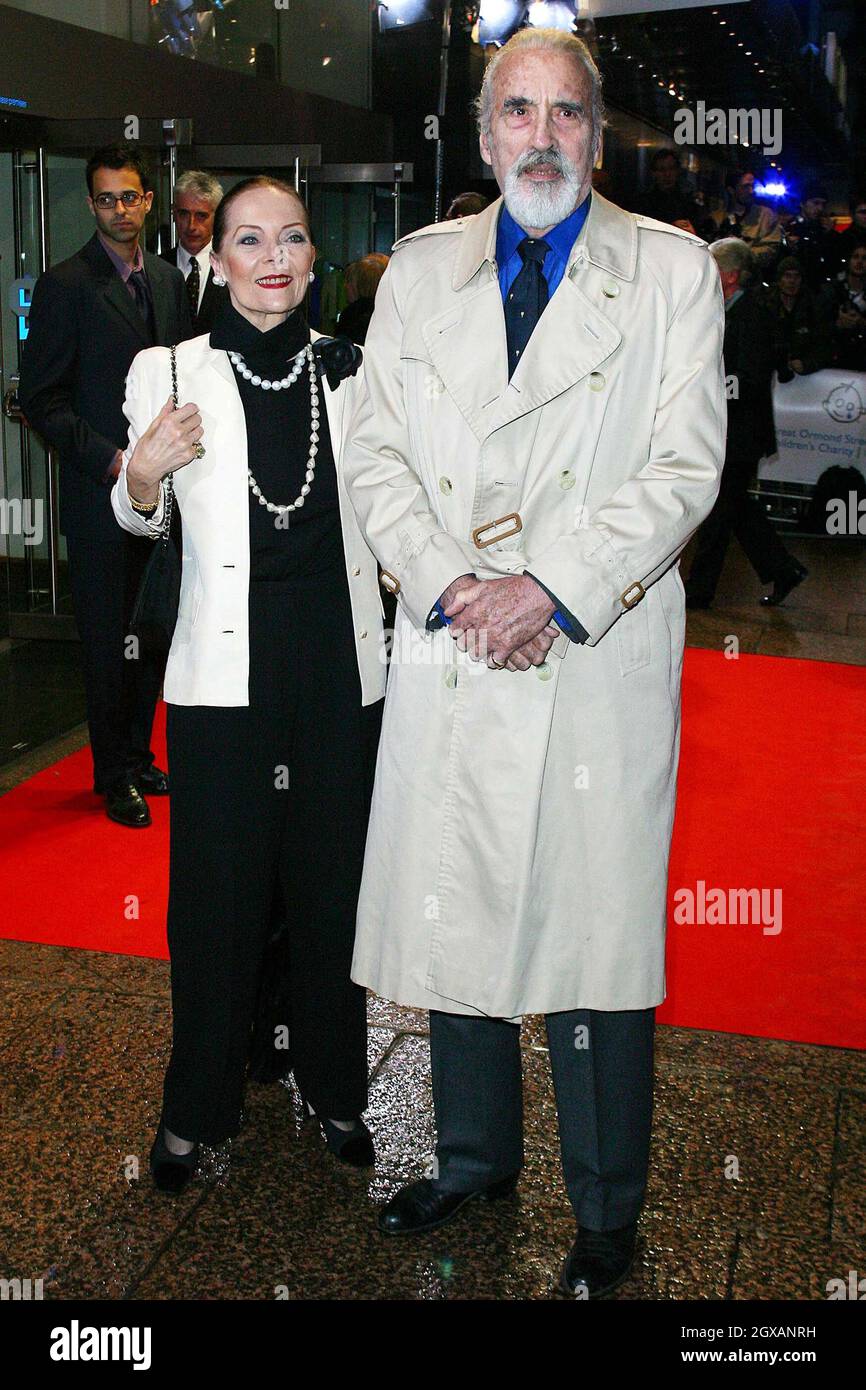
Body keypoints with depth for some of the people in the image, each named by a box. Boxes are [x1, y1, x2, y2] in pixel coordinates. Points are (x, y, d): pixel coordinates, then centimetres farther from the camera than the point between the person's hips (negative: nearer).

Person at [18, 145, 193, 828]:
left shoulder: (168, 280, 12)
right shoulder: (65, 285, -6)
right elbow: (43, 399, -9)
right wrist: (110, 459, -16)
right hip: (102, 493, -5)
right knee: (108, 639, 4)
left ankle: (139, 757, 26)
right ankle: (115, 777, 17)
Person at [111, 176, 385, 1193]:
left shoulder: (351, 372, 4)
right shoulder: (168, 373, -2)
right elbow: (139, 520, 10)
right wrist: (142, 476, -11)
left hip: (340, 661, 2)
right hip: (225, 669, -2)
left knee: (334, 880, 11)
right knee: (218, 890, 5)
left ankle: (334, 1088, 31)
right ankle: (195, 1109, 25)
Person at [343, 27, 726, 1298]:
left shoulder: (674, 272, 4)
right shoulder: (419, 271, 13)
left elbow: (685, 467, -4)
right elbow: (377, 453, 7)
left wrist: (553, 591, -15)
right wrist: (446, 586, -9)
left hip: (602, 659, -3)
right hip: (448, 657, 3)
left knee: (596, 931, 4)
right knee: (450, 913, 12)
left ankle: (607, 1207, 24)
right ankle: (475, 1155, 35)